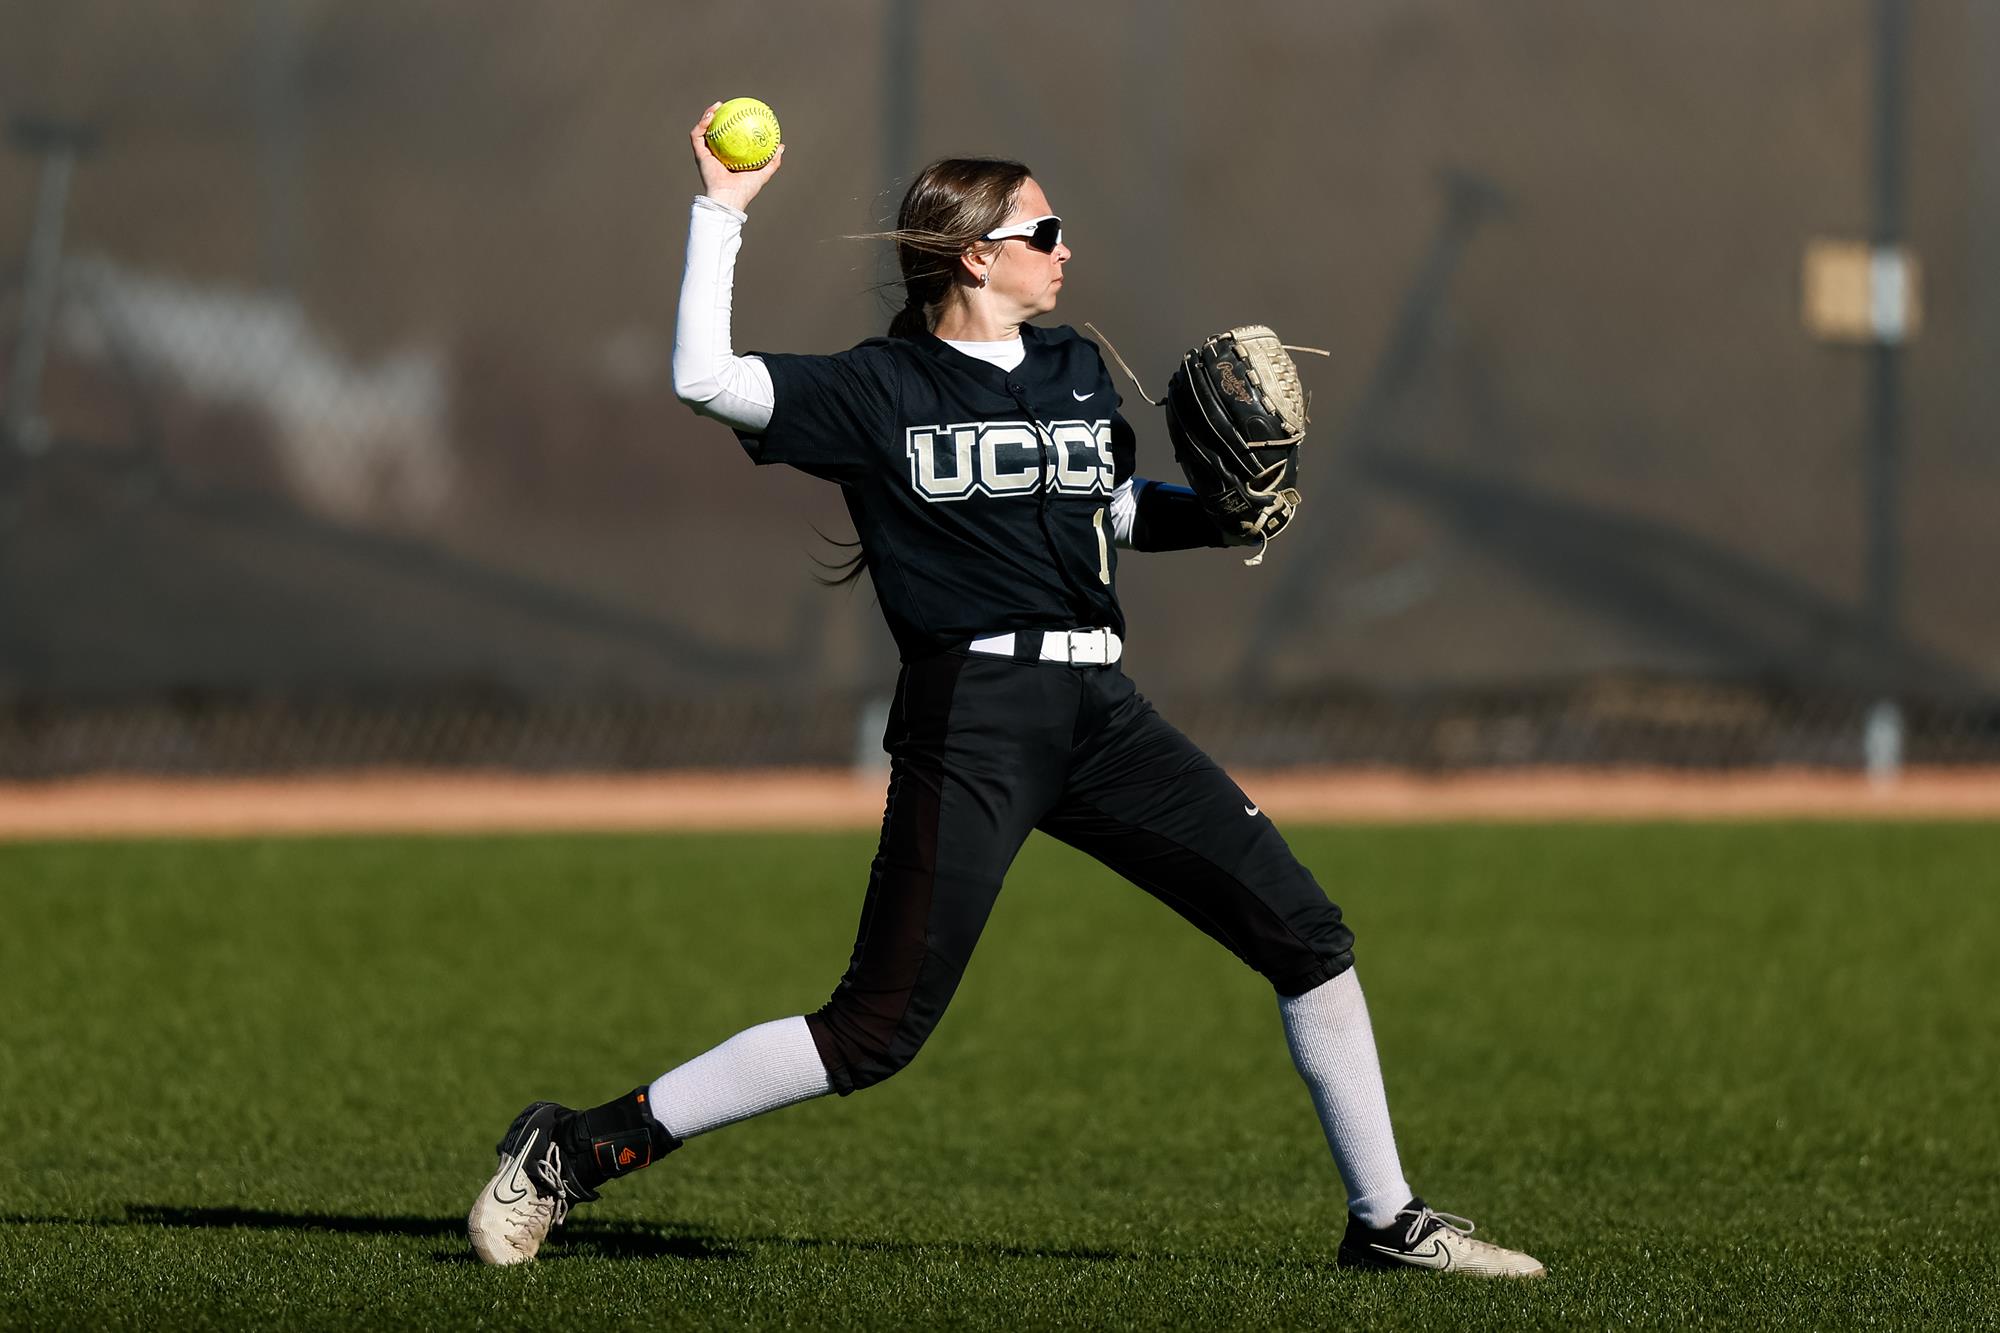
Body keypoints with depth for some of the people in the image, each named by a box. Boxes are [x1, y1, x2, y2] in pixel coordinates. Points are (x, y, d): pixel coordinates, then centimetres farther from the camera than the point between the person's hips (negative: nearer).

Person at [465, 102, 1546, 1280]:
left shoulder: (1077, 371, 16)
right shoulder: (880, 390, -1)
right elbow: (705, 379, -11)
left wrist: (1217, 513, 9)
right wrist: (723, 212, -9)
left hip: (1101, 712, 6)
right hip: (972, 719, -6)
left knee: (1308, 936, 1)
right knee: (880, 1030, -12)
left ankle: (1386, 1219, 13)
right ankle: (578, 1150, -5)